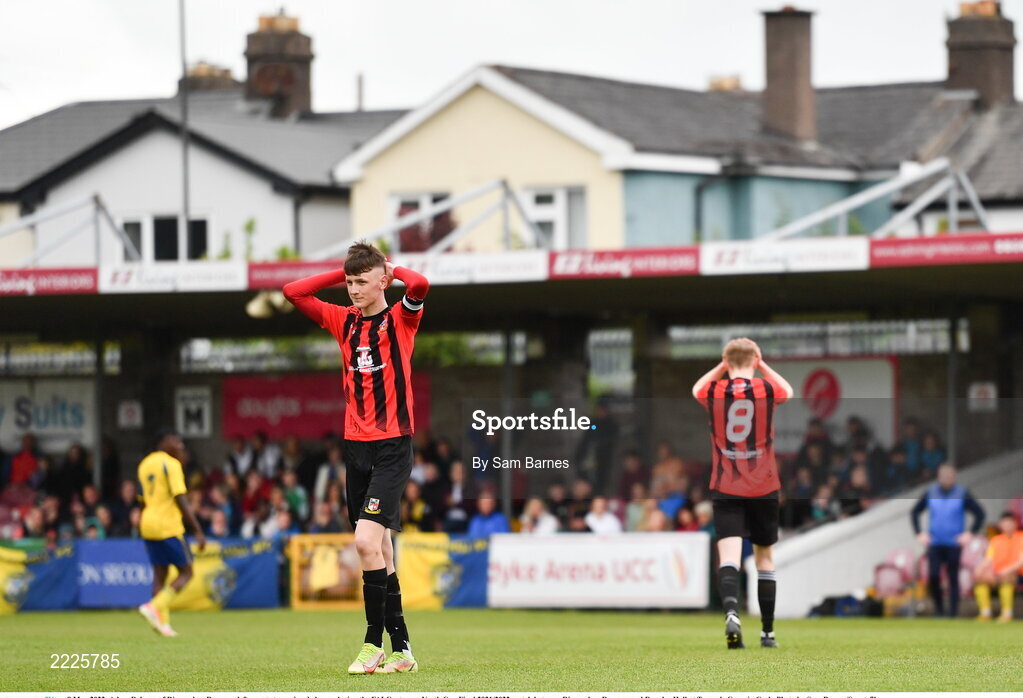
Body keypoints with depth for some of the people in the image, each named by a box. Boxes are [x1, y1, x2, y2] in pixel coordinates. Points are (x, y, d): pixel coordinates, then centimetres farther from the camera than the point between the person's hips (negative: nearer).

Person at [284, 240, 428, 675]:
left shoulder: (400, 319, -4)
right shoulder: (344, 321, 10)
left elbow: (420, 285, -25)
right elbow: (292, 292, 12)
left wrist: (391, 271, -6)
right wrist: (342, 274, 8)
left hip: (393, 446, -6)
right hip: (356, 444, 6)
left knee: (367, 541, -18)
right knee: (378, 548, 7)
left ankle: (374, 642, -9)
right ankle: (400, 648, 13)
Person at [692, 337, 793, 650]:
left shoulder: (714, 392, -3)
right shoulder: (767, 390, -3)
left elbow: (696, 389, 23)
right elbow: (788, 391, 22)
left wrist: (722, 366, 21)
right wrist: (763, 365, 22)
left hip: (725, 489, -1)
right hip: (764, 489, 1)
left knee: (729, 556, -10)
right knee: (765, 558, 12)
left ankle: (731, 612, -36)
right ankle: (767, 632, 16)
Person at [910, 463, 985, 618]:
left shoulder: (963, 494, -5)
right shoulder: (930, 493, 2)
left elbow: (980, 514, 1)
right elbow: (914, 512, 15)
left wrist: (971, 534, -5)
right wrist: (919, 534, 5)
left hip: (954, 545, -2)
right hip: (935, 544, 2)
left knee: (953, 579, -1)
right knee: (933, 576, -10)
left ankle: (953, 613, 5)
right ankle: (938, 608, 8)